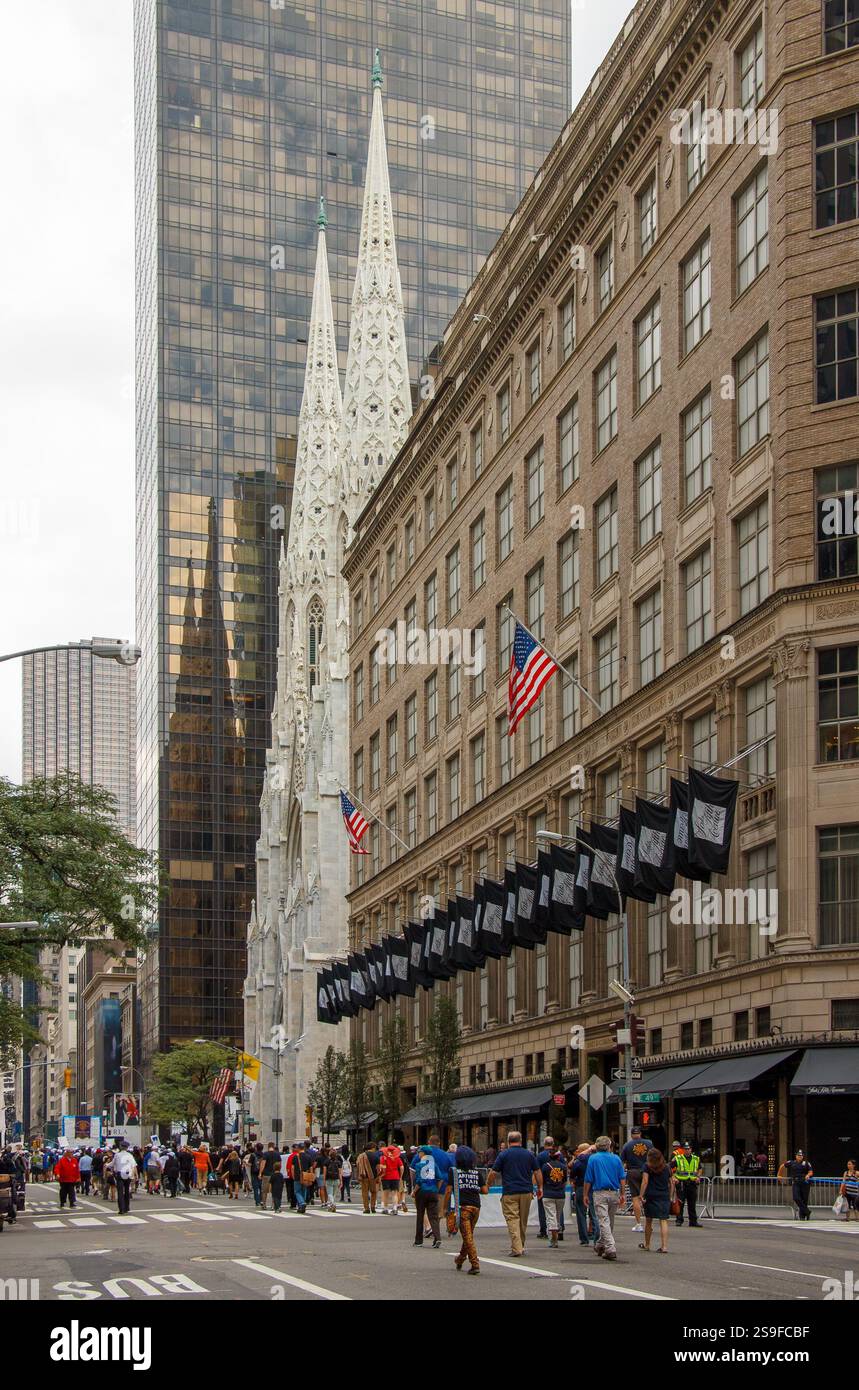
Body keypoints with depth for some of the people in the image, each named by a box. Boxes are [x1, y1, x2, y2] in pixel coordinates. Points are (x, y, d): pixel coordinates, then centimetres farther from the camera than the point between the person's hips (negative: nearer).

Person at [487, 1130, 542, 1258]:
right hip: (526, 1192, 3)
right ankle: (521, 1247, 24)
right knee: (523, 1221, 14)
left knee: (512, 1220, -5)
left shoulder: (503, 1154, -2)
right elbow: (537, 1172, 8)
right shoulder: (529, 1154, 6)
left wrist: (487, 1185, 14)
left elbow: (494, 1173, -1)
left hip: (509, 1193, -3)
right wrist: (540, 1187, 19)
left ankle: (516, 1248, -15)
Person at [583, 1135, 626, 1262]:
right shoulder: (616, 1158, 6)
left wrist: (586, 1195, 9)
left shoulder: (593, 1158, 0)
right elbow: (622, 1179, 5)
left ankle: (610, 1249, -18)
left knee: (604, 1221, -7)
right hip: (614, 1193, 3)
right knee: (610, 1222, 16)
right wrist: (623, 1194, 11)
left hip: (600, 1193, -3)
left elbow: (588, 1180, -1)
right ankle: (600, 1245, 28)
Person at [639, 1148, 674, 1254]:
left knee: (648, 1221, 13)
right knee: (663, 1221, -2)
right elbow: (672, 1182, 8)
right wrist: (671, 1196, 14)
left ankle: (647, 1244, 27)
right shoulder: (666, 1167, 7)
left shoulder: (647, 1167, -4)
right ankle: (664, 1246, -11)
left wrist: (641, 1195, -12)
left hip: (651, 1197, -2)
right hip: (665, 1197, 2)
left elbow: (645, 1181, -13)